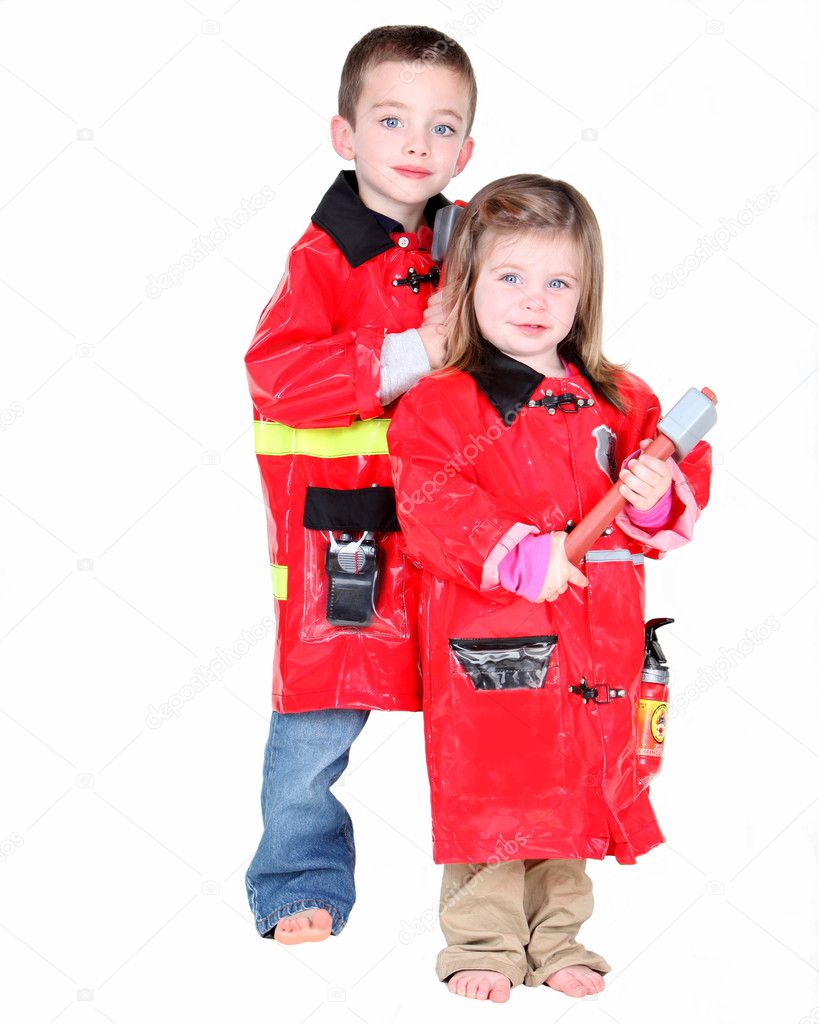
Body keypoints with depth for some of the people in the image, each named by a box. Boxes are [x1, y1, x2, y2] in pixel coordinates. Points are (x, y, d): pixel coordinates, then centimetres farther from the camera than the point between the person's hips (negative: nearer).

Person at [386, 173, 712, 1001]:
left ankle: (557, 936, 30)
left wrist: (656, 498, -14)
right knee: (489, 793, 2)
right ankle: (483, 940, 19)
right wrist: (518, 554, -27)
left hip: (593, 643, 4)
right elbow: (430, 510, -16)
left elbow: (664, 522, 10)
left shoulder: (619, 403, 9)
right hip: (488, 642, -4)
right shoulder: (437, 406, -4)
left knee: (582, 791, 13)